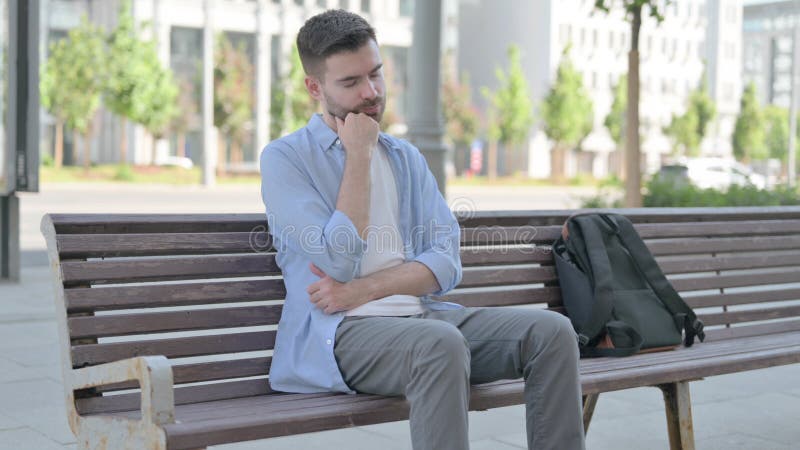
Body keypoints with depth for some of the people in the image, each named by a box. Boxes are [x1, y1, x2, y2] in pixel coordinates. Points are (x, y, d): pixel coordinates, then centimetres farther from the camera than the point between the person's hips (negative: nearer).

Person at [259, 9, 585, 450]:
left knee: (552, 330, -17)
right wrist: (359, 155, -7)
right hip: (338, 331, -5)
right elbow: (339, 262, -12)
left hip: (420, 314, 6)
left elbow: (445, 264, 6)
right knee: (441, 343, -37)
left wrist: (361, 291, -10)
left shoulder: (405, 157, 17)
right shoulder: (284, 158, 0)